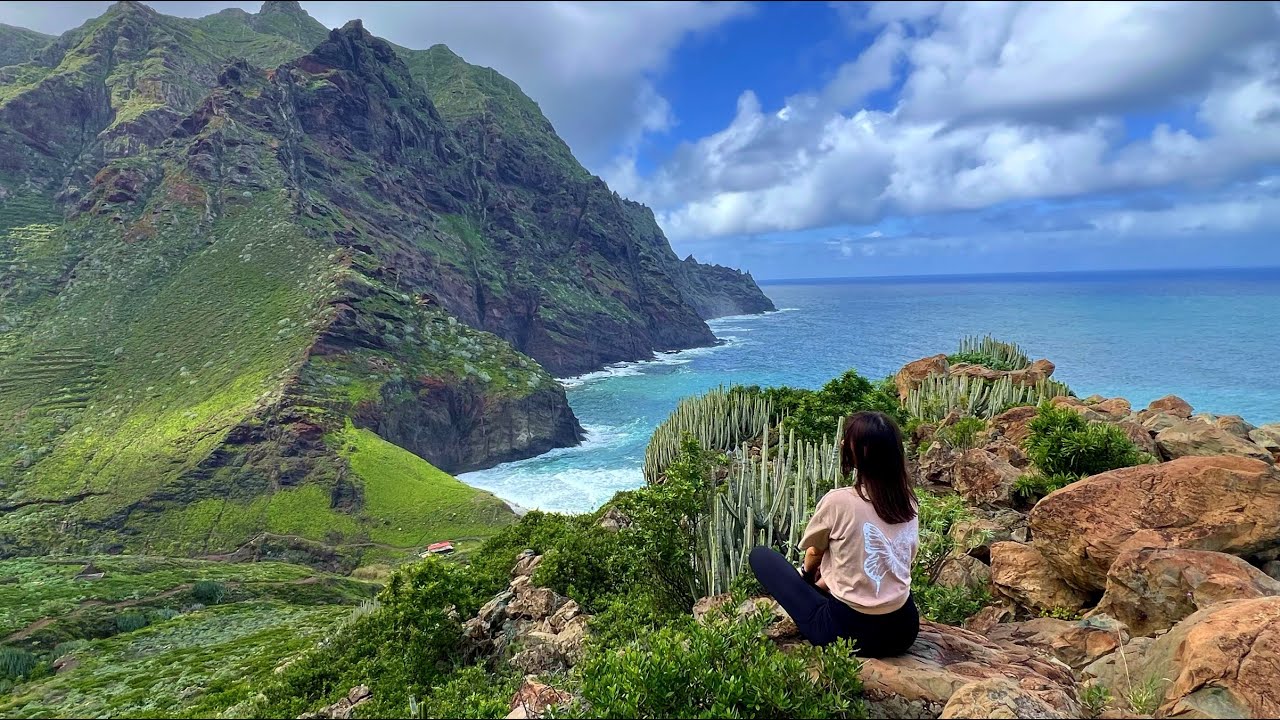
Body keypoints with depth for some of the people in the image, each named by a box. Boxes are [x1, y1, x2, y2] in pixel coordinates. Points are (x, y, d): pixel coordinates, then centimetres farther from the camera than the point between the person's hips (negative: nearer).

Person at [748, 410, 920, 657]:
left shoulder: (838, 501, -17)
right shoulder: (908, 502, -2)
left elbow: (813, 555, 4)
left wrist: (810, 578, 27)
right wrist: (827, 581, 21)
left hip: (849, 630, -7)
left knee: (761, 556, 6)